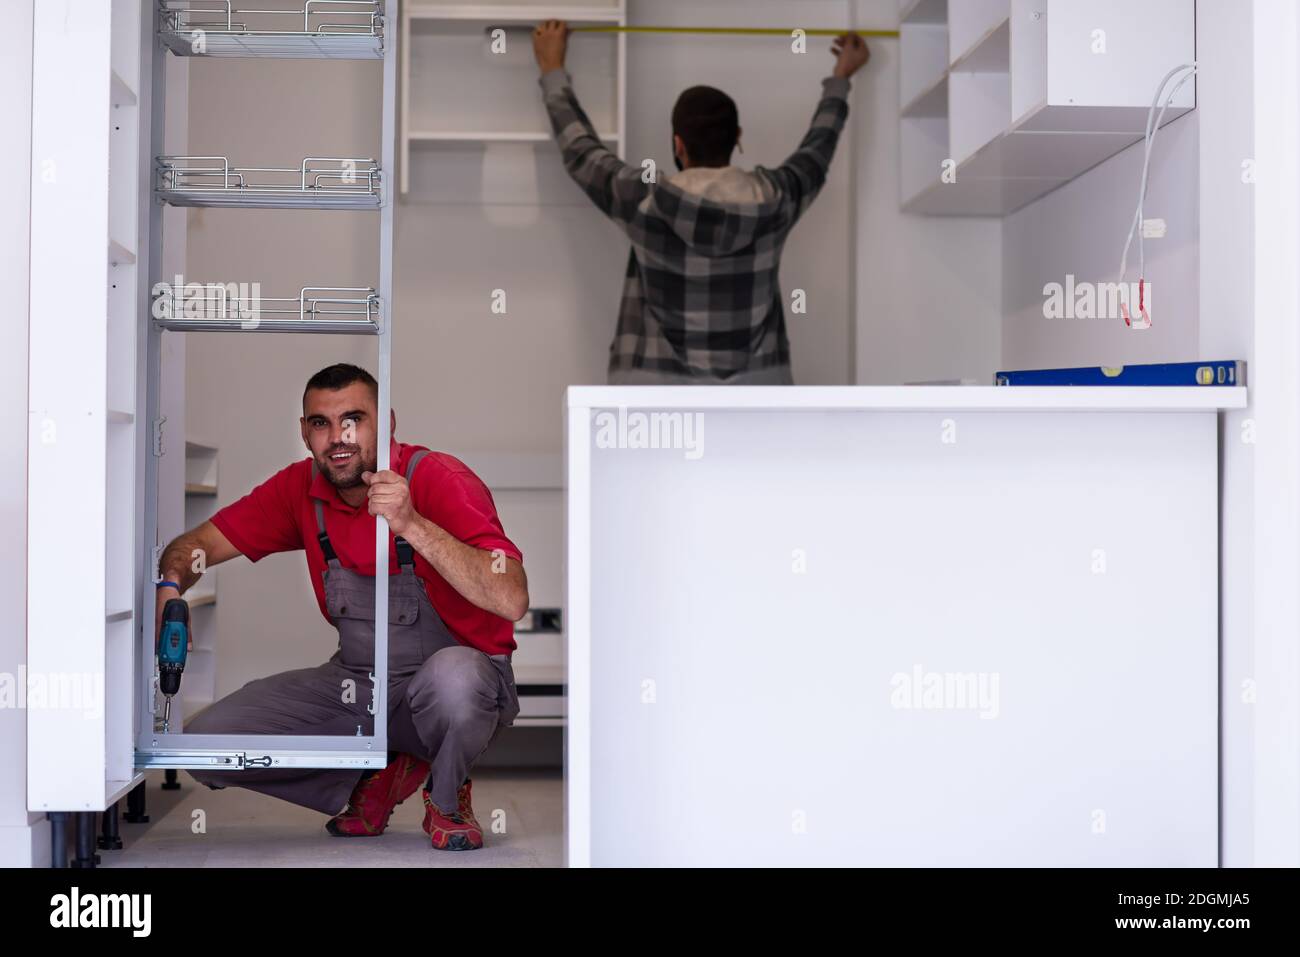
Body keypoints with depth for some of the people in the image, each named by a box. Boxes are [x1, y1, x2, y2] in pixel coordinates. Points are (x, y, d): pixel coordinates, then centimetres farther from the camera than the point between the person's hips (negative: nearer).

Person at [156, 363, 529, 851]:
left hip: (463, 673, -5)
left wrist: (413, 525, -40)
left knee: (451, 677, -42)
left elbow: (511, 601, -33)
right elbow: (198, 543, 5)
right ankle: (379, 774, 10)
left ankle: (447, 798, -6)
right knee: (206, 740, -7)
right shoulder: (301, 489, -3)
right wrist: (169, 588, -19)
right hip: (355, 683, 5)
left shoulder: (441, 481, -20)